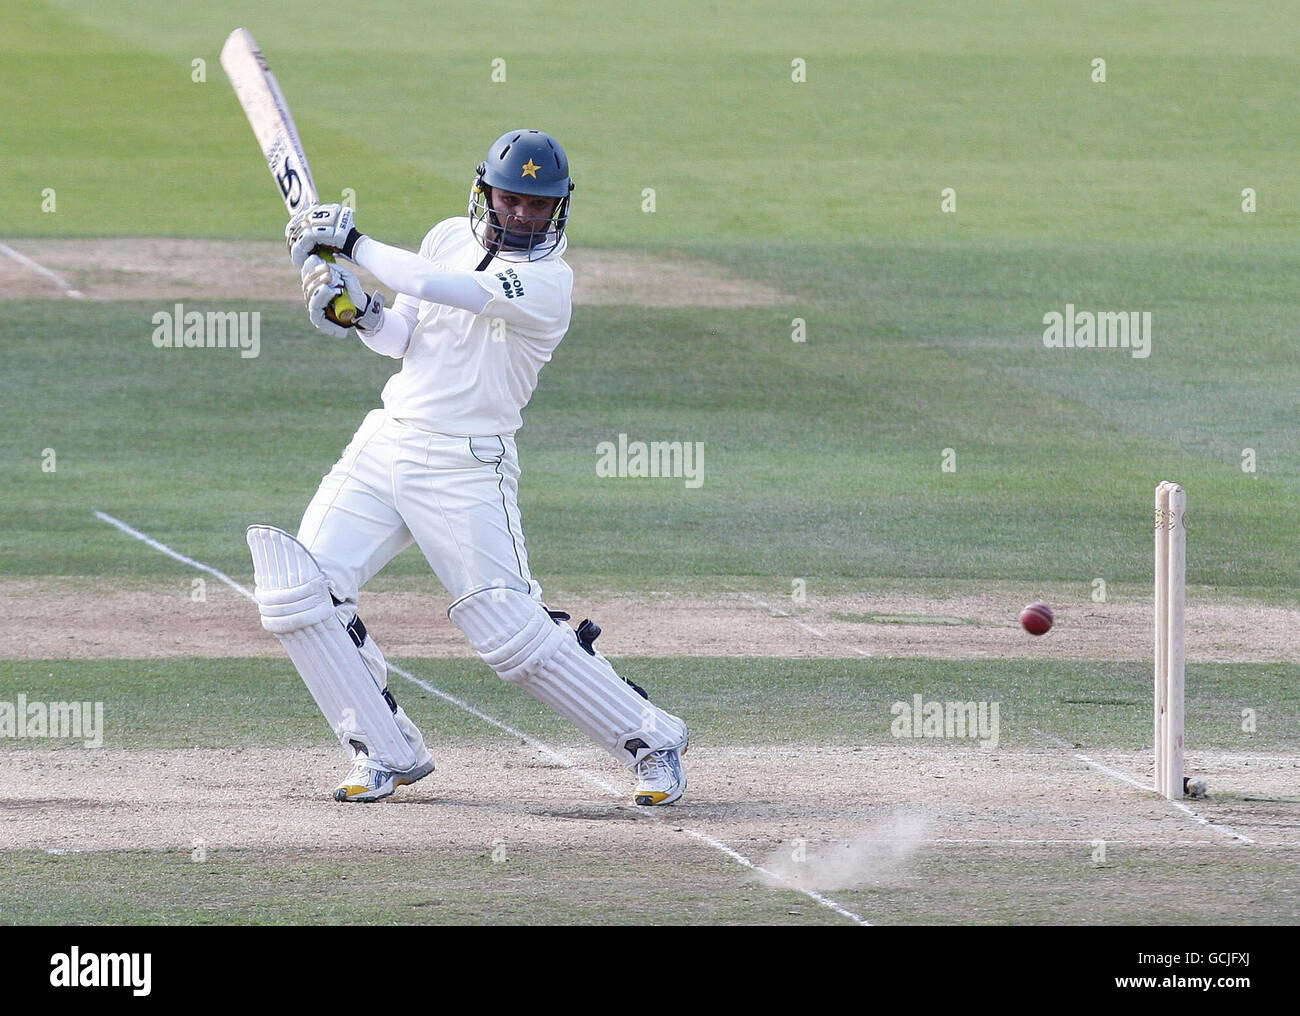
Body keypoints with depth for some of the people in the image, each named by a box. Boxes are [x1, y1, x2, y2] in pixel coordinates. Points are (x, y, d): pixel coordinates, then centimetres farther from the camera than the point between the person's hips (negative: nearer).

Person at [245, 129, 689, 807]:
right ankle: (387, 753, 7)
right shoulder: (451, 238, 9)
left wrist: (353, 243, -16)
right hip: (384, 445, 6)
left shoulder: (548, 281, -15)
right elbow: (400, 337, 13)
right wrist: (362, 314, -9)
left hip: (465, 469, -6)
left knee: (512, 633, -11)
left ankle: (650, 740, 8)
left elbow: (439, 289, -25)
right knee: (296, 593, -6)